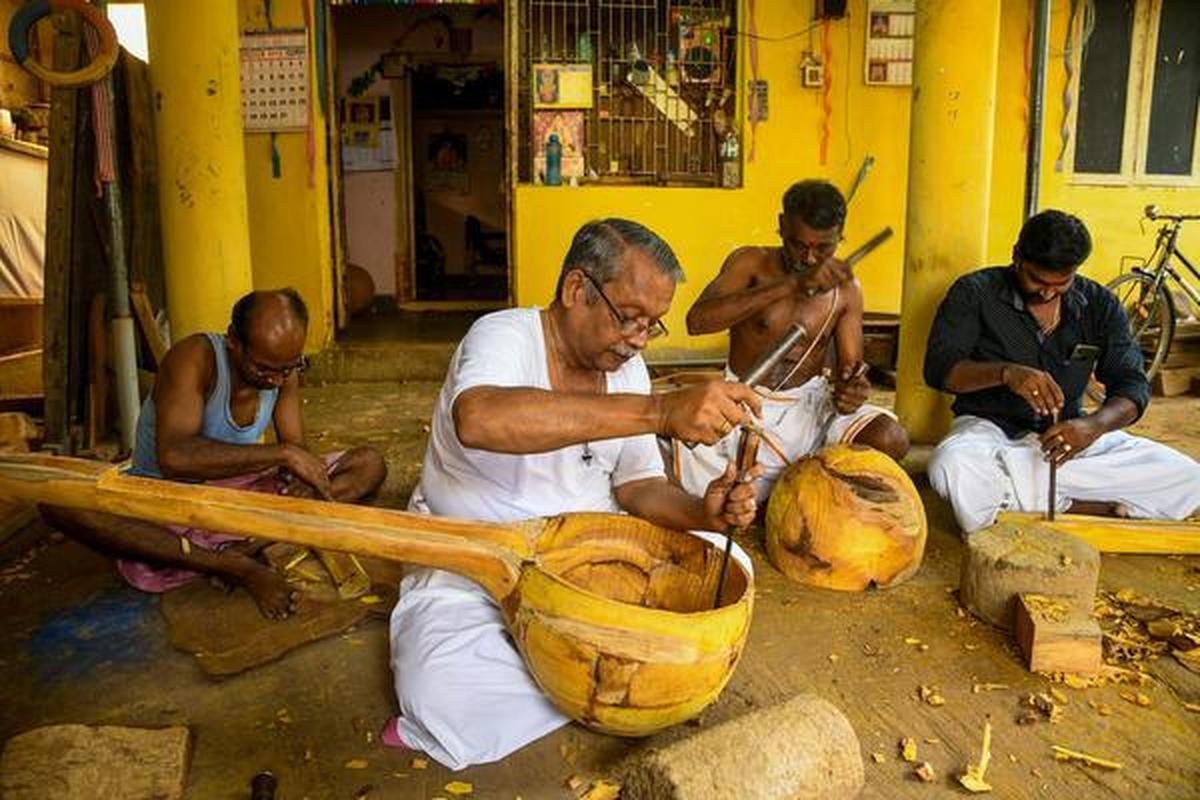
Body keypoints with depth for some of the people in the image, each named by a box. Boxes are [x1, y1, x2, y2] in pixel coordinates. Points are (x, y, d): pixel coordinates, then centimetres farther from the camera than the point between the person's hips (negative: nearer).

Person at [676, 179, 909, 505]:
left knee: (890, 439, -25)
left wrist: (850, 392, -27)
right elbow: (697, 321, -28)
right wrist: (791, 285, -34)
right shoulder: (751, 263, -9)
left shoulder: (846, 288, 1)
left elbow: (849, 368, 1)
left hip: (809, 402, 2)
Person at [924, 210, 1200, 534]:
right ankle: (1076, 506, -19)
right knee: (954, 468, -39)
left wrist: (1093, 425, -25)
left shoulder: (1100, 304, 4)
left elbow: (1132, 385, -2)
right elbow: (938, 367, -14)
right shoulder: (975, 292, -5)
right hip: (991, 427, -3)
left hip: (1066, 434, 3)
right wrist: (1005, 373, -33)